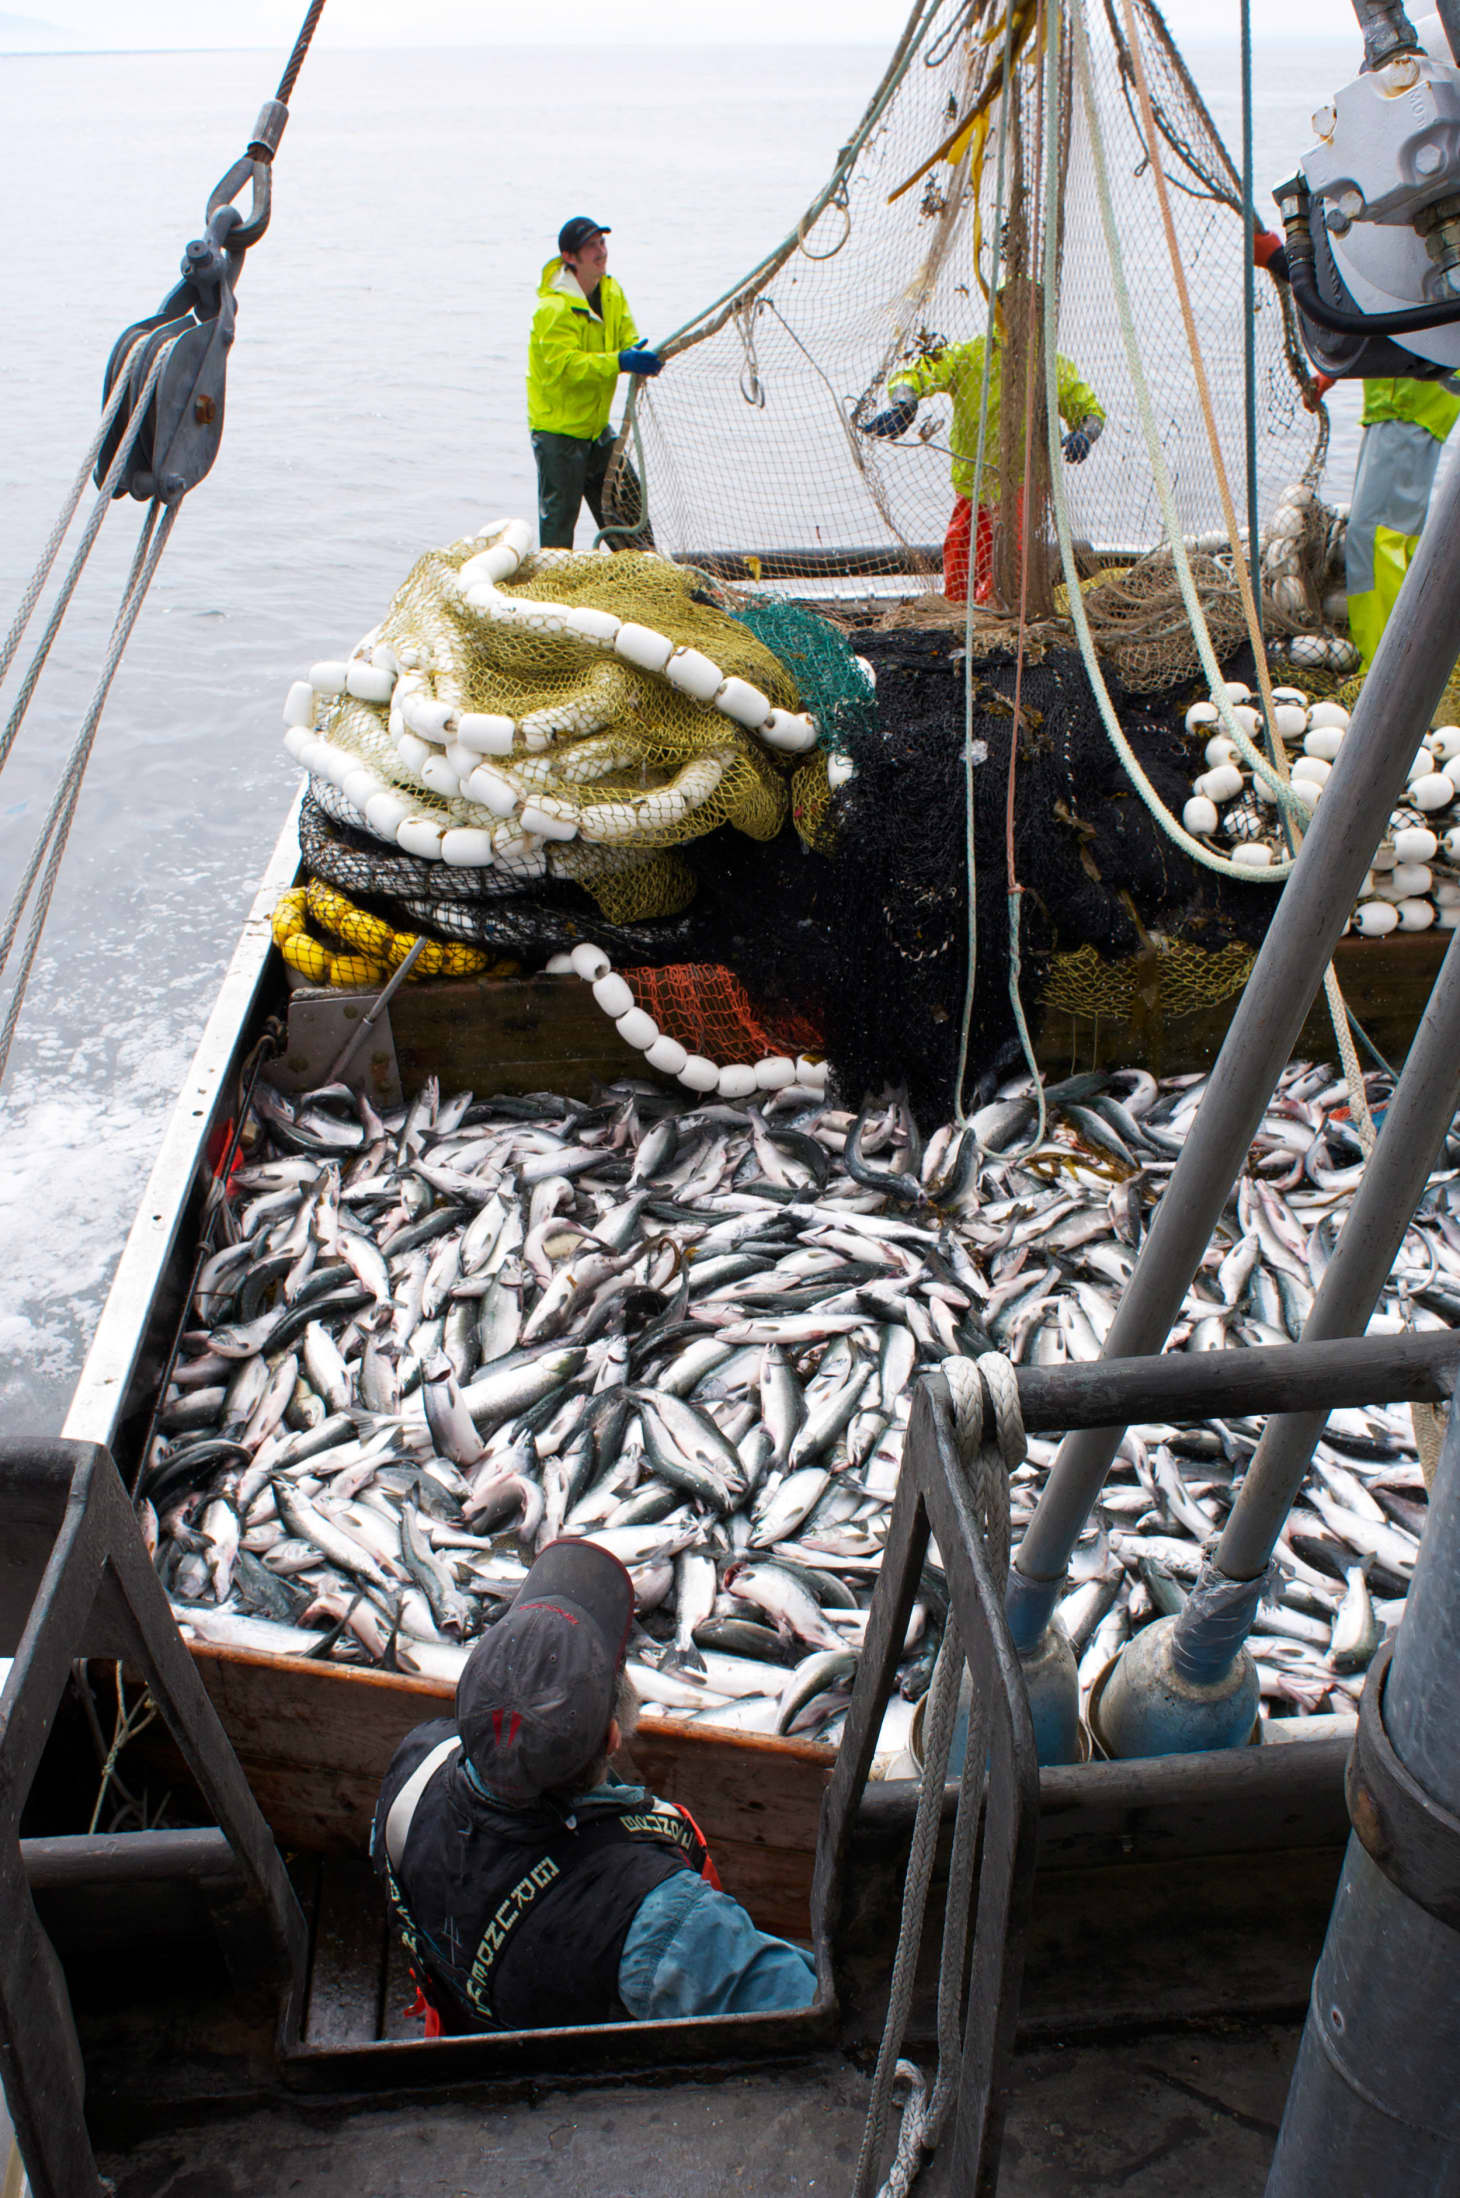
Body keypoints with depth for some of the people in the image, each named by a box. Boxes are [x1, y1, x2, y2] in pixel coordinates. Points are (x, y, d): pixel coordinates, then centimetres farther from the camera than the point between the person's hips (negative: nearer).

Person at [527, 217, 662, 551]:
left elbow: (628, 340, 4)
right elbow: (565, 365, -29)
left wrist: (641, 357, -21)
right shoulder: (554, 308, -21)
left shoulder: (612, 293, 6)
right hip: (558, 427, -8)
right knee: (559, 515, -3)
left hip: (596, 423, 8)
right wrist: (619, 362, -39)